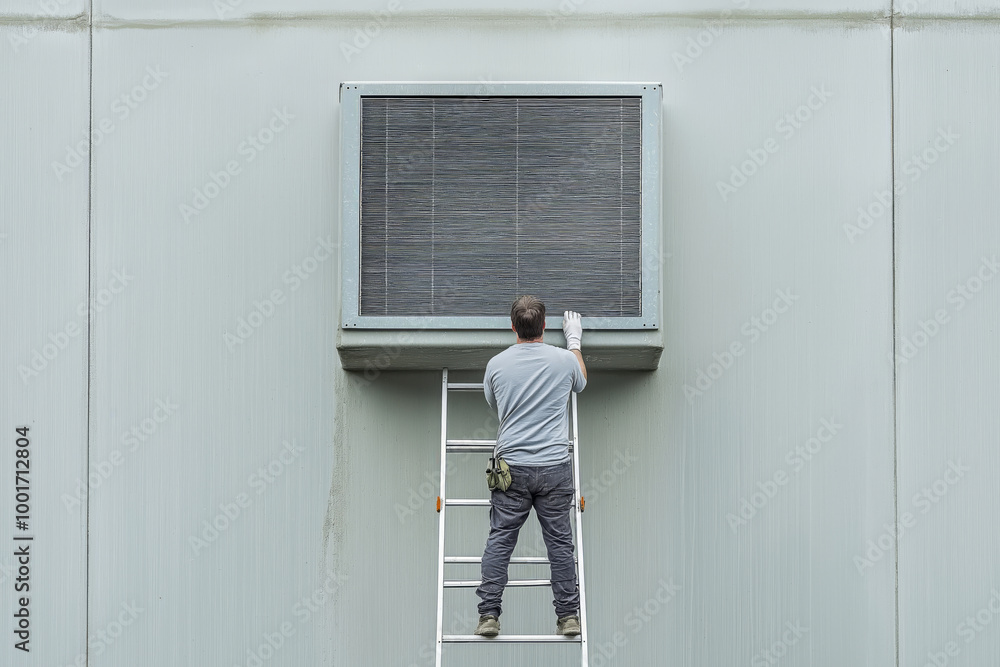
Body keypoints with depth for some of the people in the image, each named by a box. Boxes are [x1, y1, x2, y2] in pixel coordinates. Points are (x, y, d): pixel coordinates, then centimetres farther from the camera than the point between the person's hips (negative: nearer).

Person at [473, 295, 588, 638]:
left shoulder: (496, 365, 1)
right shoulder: (564, 359, 0)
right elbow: (581, 382, 25)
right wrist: (574, 339, 38)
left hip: (512, 466, 0)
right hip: (555, 467, 0)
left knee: (500, 540, 3)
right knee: (560, 542, 5)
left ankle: (489, 614, -2)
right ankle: (568, 616, 7)